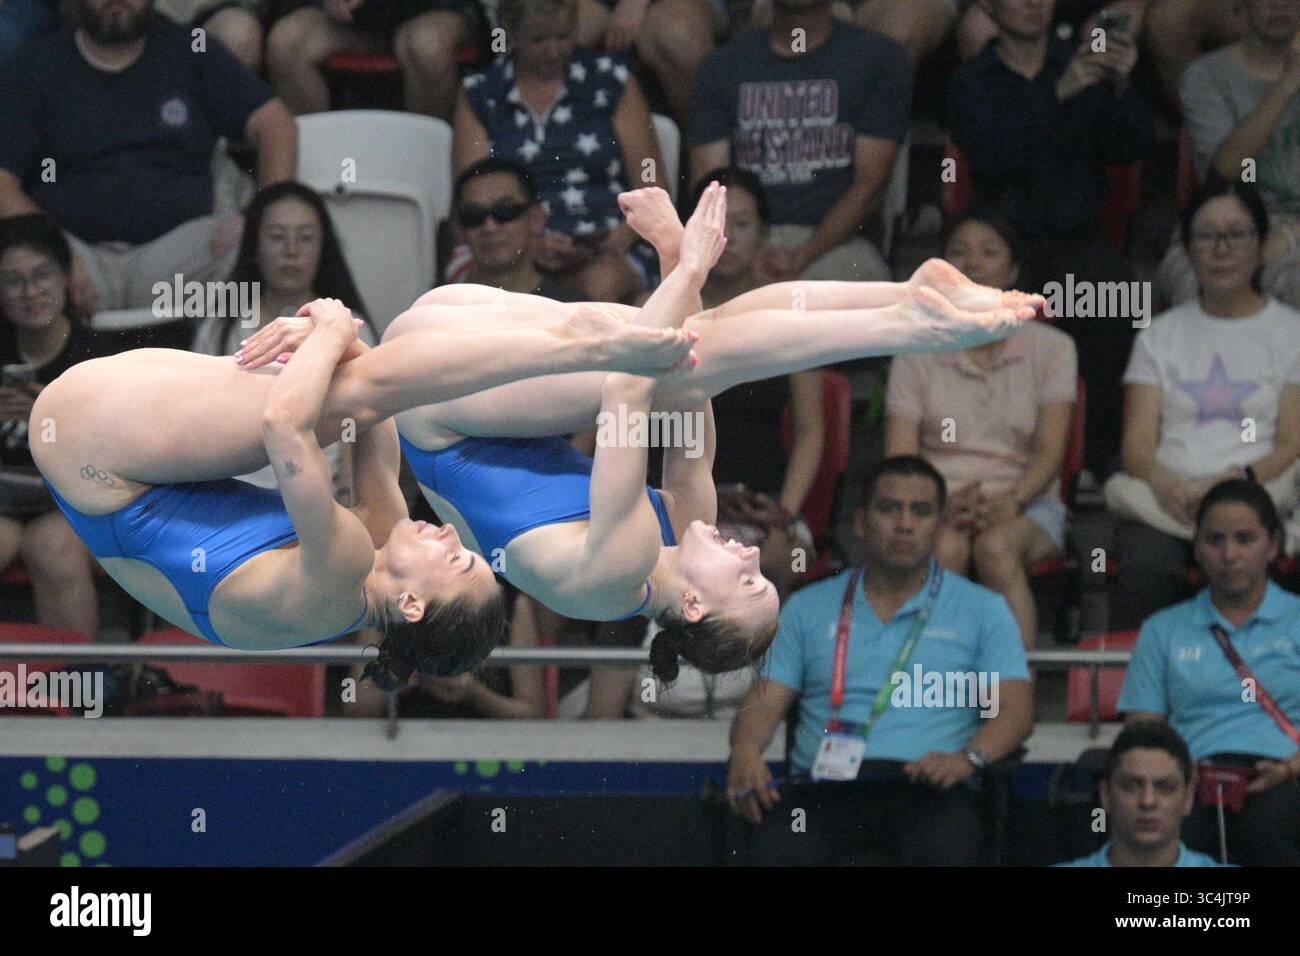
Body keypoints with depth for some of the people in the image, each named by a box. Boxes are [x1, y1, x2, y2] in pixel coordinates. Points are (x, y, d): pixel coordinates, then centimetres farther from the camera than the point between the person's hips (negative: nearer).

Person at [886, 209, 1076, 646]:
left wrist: (1011, 500, -21)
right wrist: (945, 505, -20)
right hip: (939, 497, 1)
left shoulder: (1050, 348, 9)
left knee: (996, 546, -35)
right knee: (945, 548, -35)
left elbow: (1049, 454, -1)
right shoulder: (917, 353, 10)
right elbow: (900, 457, 0)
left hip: (1024, 501, -1)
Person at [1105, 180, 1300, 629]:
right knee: (1145, 567, -34)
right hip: (1166, 497, 2)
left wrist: (1236, 481, -17)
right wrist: (1167, 484, -13)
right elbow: (1137, 442, 12)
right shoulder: (1161, 335, 22)